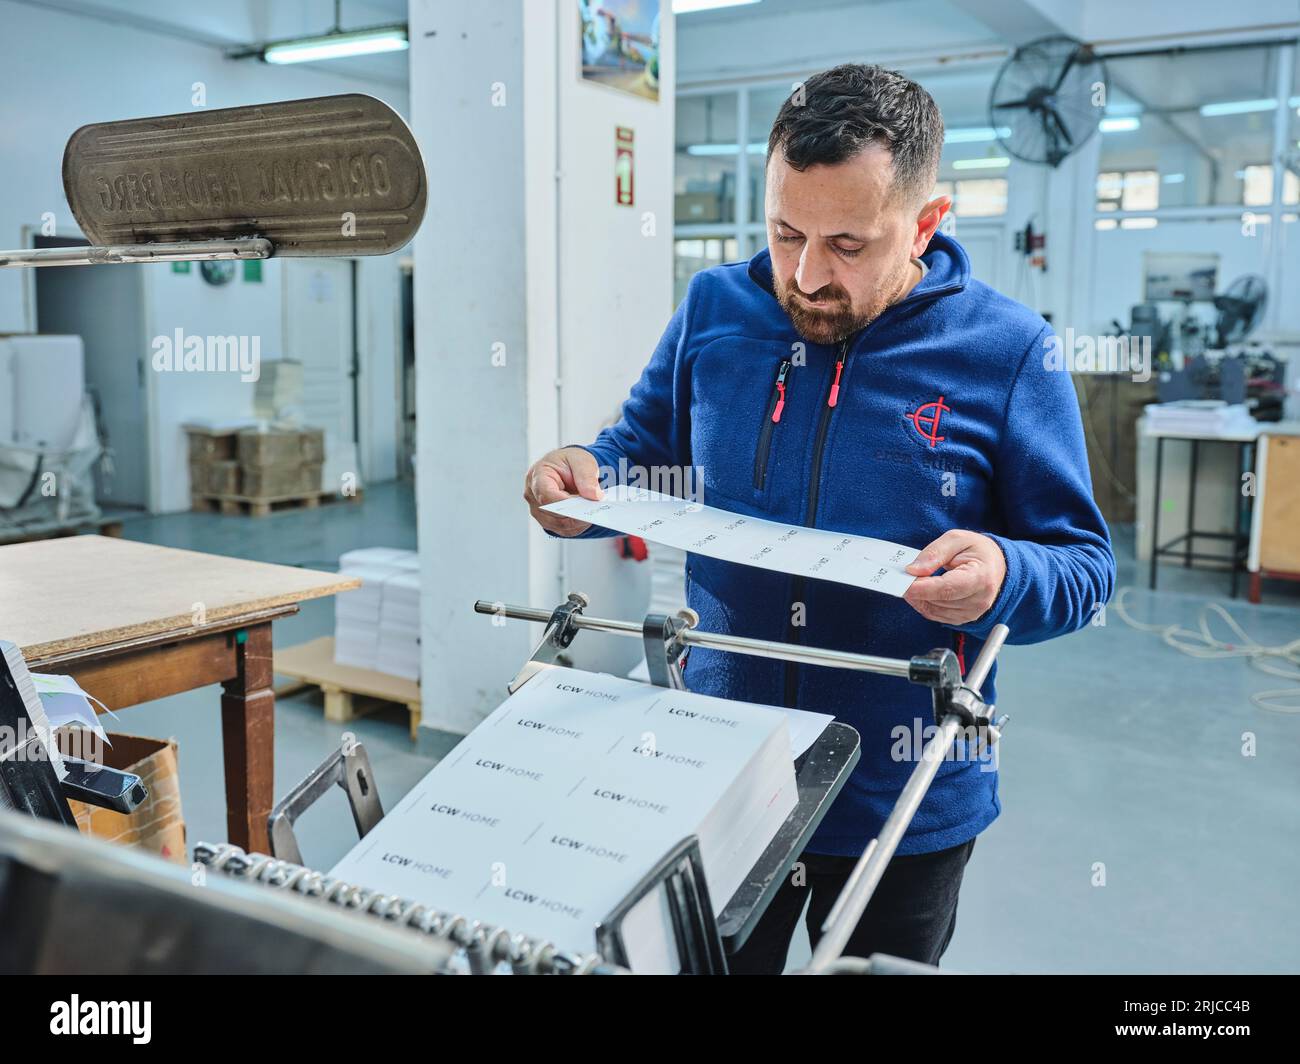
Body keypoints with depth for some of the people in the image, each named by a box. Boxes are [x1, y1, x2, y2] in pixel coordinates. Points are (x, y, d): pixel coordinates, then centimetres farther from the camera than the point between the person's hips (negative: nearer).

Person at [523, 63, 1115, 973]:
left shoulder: (1007, 352, -11)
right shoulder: (713, 311, -3)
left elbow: (1085, 566, -6)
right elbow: (643, 454, 10)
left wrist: (1003, 578, -29)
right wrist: (584, 480, -13)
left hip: (907, 804, -1)